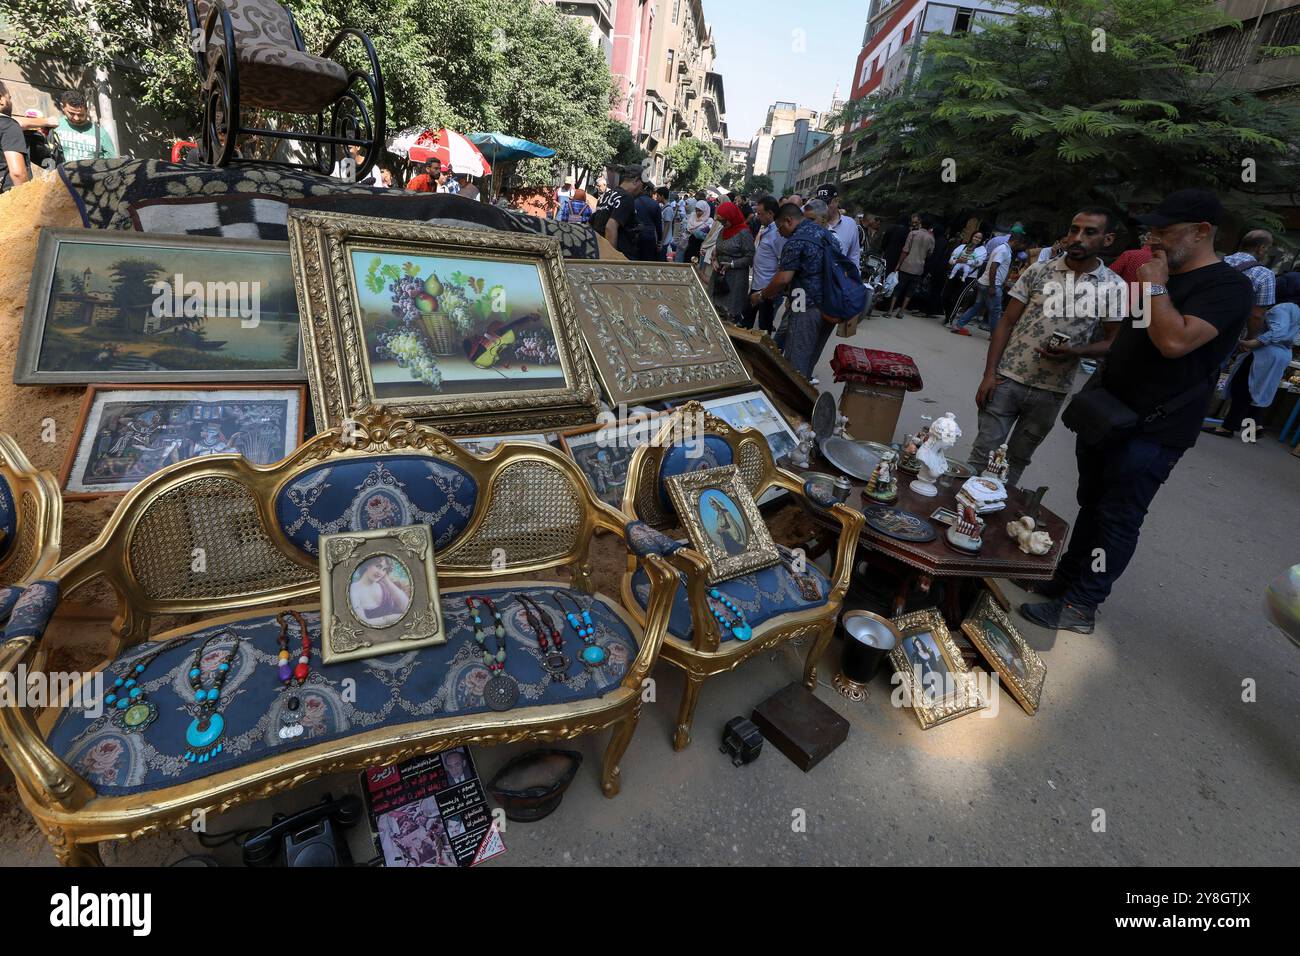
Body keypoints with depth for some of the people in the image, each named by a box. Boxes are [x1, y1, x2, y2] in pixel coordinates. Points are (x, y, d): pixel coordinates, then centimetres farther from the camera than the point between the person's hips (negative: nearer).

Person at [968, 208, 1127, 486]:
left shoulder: (1115, 287, 1)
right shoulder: (1038, 270, 1)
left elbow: (1114, 342, 5)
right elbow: (1007, 323, 0)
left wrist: (1075, 352, -17)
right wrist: (989, 374, -8)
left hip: (1051, 391, 1)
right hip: (1007, 380, -1)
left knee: (1017, 458, 13)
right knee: (984, 454, -3)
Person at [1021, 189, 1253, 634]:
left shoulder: (1228, 286, -13)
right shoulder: (1164, 276, 15)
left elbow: (1174, 341, -28)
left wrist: (1155, 286, -18)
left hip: (1151, 430, -9)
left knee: (1117, 519, -2)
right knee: (1091, 506, 16)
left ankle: (1080, 606, 6)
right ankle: (1067, 578, 28)